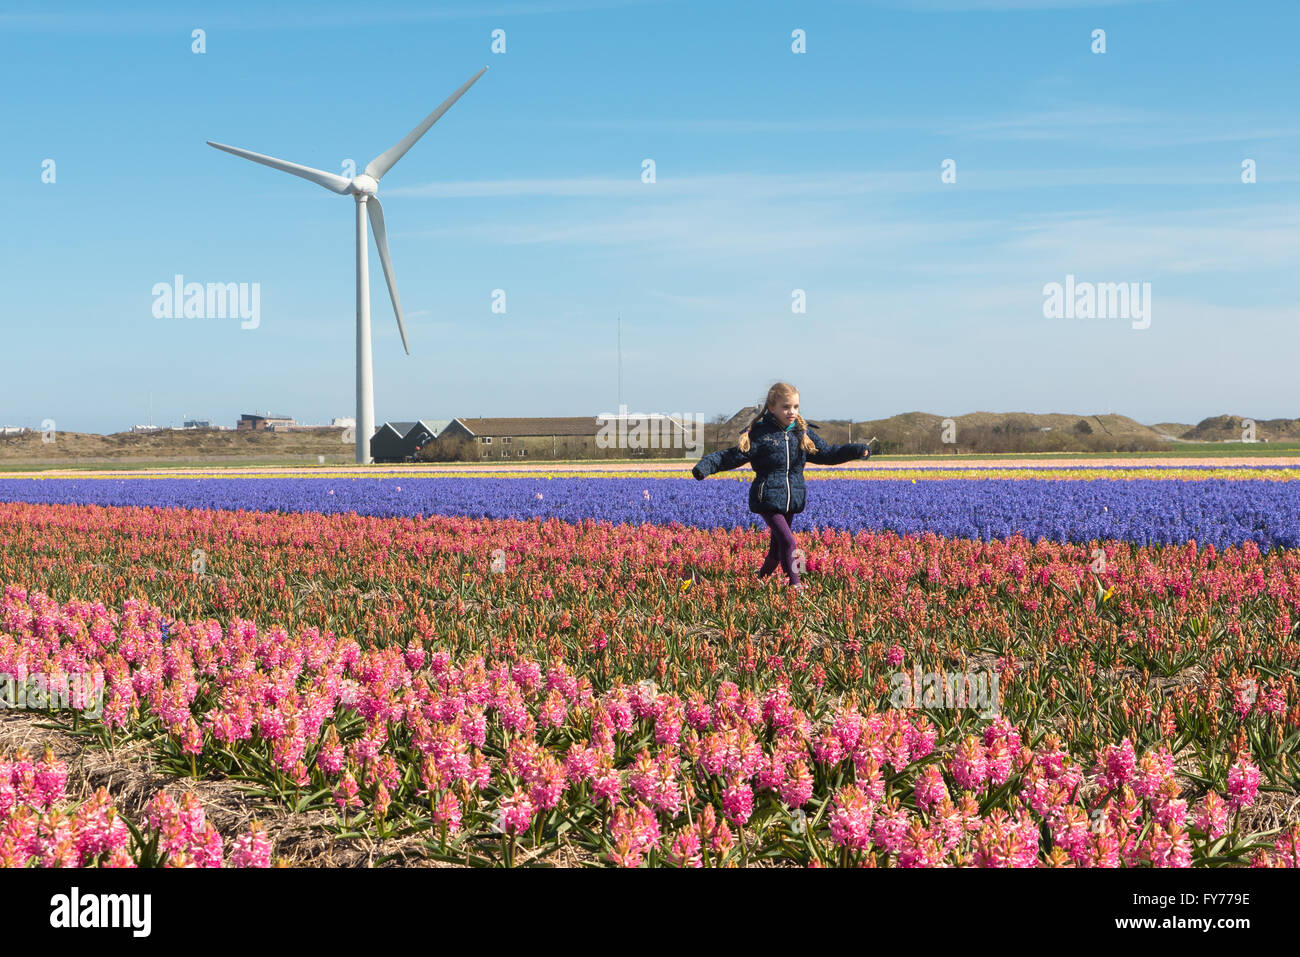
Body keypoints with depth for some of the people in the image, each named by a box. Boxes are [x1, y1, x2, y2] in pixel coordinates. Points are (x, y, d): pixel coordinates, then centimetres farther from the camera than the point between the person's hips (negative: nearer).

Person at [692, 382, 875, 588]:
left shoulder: (803, 434, 7)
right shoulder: (760, 434, -10)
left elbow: (827, 454, 15)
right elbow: (735, 456, -13)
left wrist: (856, 450, 6)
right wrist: (706, 465, -27)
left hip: (792, 500, 6)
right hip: (768, 499, -6)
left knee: (777, 545, 13)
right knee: (787, 541, -15)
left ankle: (762, 578, 33)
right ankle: (794, 585, -5)